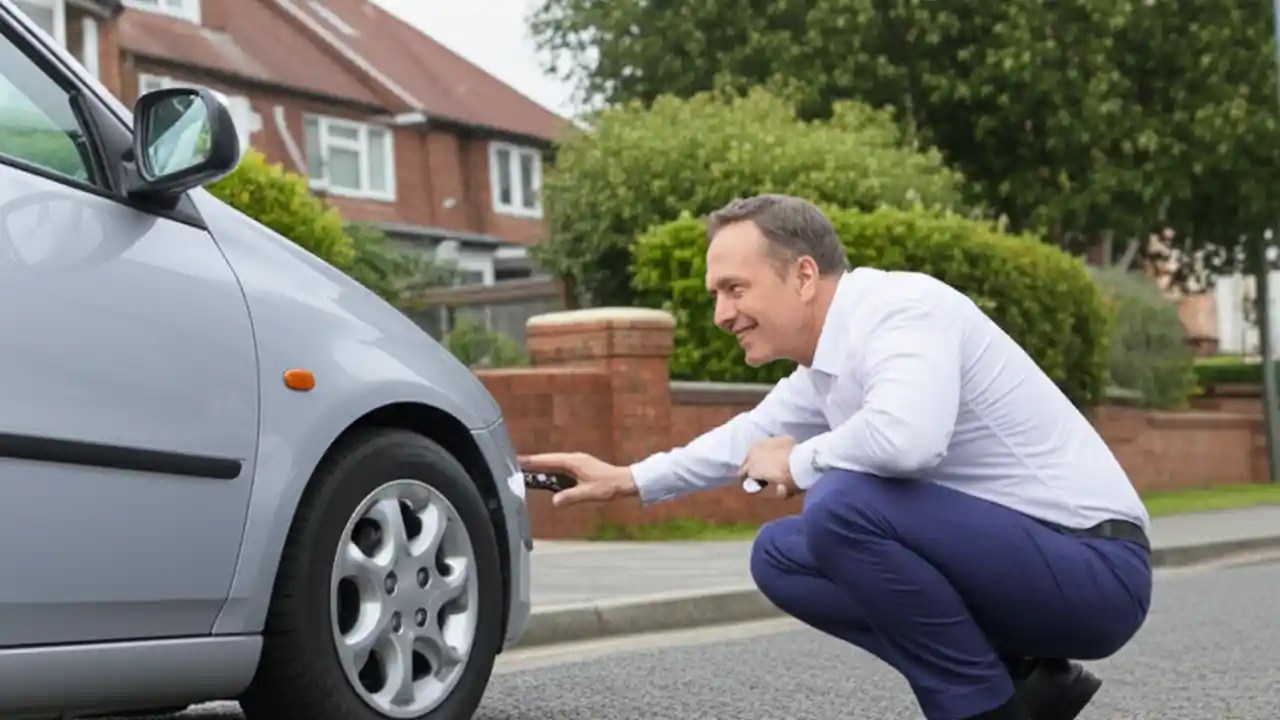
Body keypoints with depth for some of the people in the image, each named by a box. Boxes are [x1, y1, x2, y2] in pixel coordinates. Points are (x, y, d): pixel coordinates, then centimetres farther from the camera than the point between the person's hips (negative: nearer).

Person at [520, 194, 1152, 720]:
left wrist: (799, 463, -18)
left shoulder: (900, 308, -19)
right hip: (1020, 556, 10)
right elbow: (757, 435, 29)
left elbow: (905, 437, -38)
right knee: (782, 556, 10)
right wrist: (628, 481, 33)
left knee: (846, 504, -28)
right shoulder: (828, 364, 9)